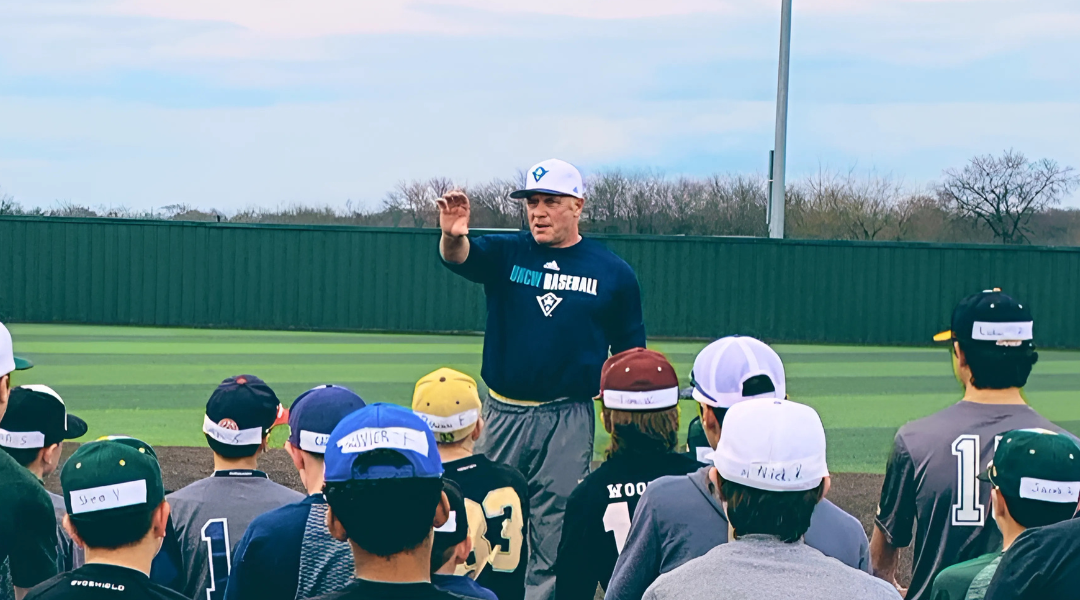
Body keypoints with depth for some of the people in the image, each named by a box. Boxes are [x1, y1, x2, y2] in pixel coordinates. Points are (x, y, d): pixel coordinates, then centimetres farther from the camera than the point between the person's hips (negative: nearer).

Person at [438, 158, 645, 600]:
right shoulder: (506, 253, 4)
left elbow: (629, 349, 10)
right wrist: (452, 237, -41)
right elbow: (463, 258, -18)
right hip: (503, 411, 1)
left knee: (555, 526, 1)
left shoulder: (613, 272, 4)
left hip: (569, 418, -1)